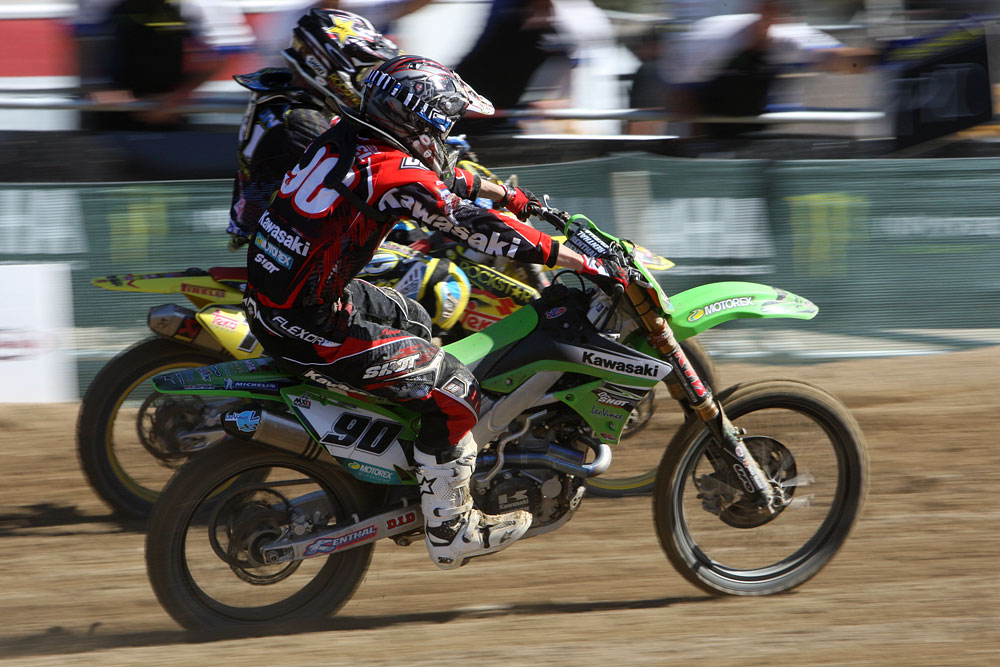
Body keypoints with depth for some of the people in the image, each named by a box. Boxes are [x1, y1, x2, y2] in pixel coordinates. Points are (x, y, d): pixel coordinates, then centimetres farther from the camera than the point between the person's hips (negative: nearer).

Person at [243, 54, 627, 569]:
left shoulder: (348, 137, 7)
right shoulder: (396, 174, -20)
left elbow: (439, 174, 23)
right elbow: (479, 228, -19)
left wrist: (510, 194, 33)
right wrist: (588, 264, -15)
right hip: (308, 327, -10)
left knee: (414, 322, 31)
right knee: (454, 392, -3)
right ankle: (450, 532, 8)